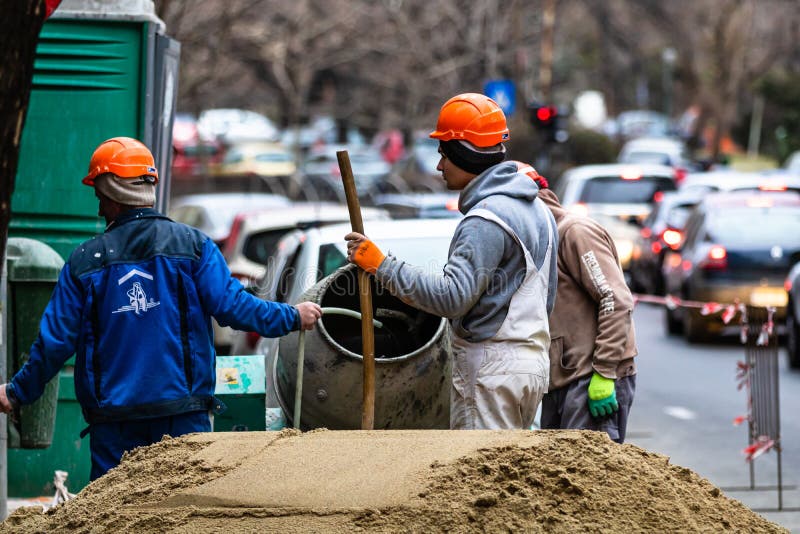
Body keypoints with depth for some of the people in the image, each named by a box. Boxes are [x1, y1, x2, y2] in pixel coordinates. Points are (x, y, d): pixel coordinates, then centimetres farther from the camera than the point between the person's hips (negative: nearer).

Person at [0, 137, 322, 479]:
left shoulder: (84, 261, 3)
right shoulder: (192, 245, -1)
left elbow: (55, 341, 4)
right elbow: (232, 306, -6)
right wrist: (292, 317, 9)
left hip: (113, 419, 1)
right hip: (183, 416, -1)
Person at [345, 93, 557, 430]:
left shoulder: (486, 220, -17)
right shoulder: (537, 209, 16)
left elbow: (452, 297, -25)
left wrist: (381, 265, -21)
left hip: (491, 366, -10)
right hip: (533, 360, 10)